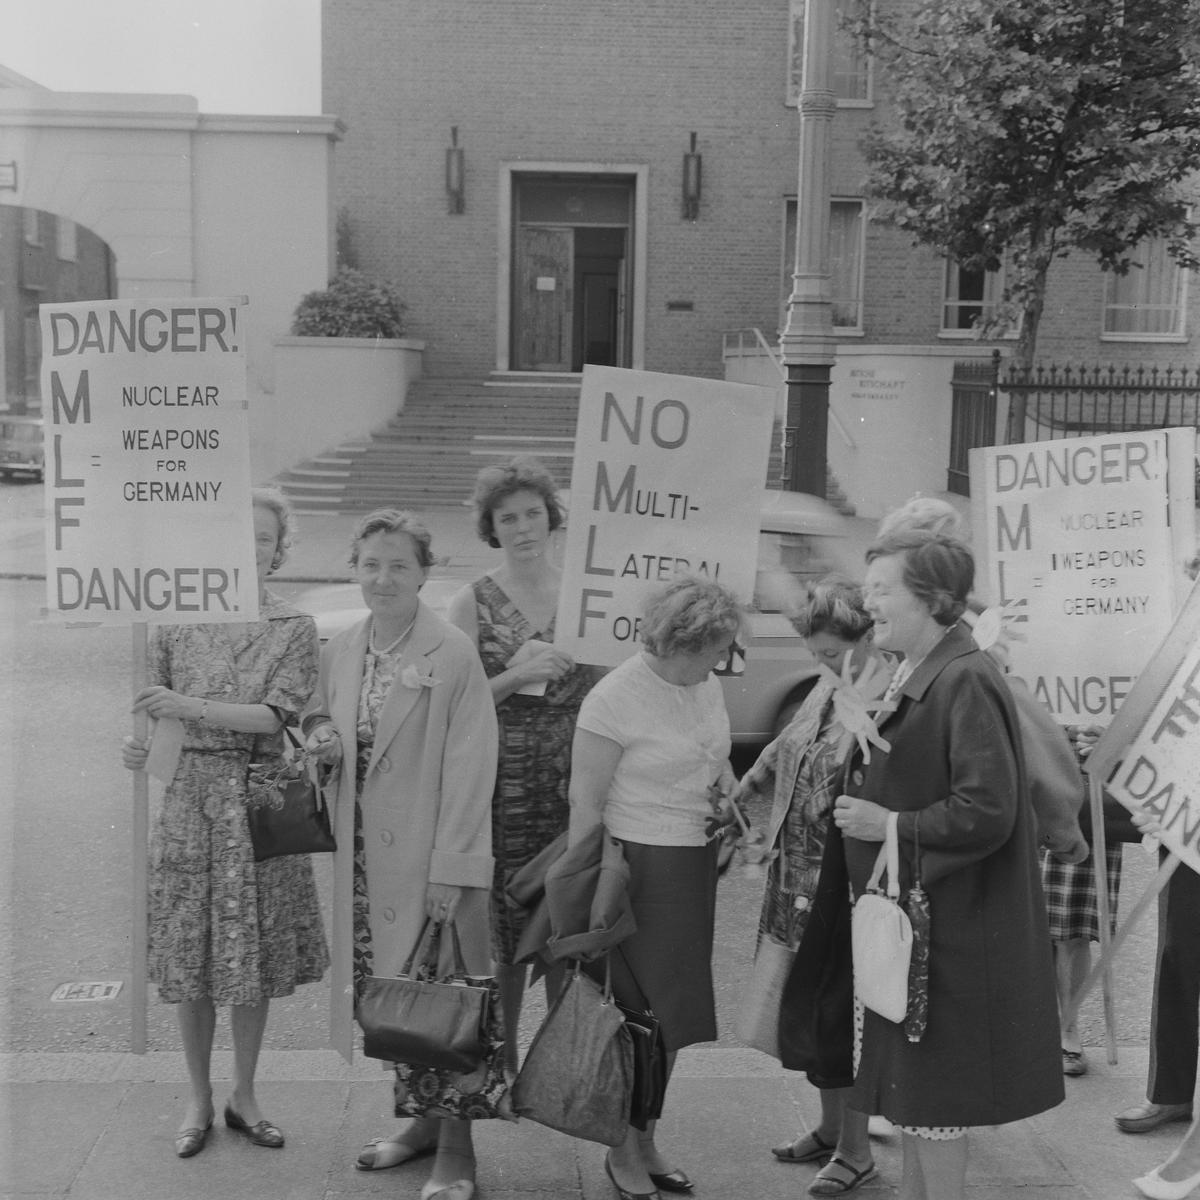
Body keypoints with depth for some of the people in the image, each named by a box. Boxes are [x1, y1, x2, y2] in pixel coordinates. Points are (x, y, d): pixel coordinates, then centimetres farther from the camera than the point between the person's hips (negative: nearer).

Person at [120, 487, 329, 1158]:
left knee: (256, 955, 7)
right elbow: (155, 715, 8)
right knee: (190, 957, 6)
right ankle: (199, 1100, 24)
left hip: (260, 802, 0)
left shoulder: (295, 628, -1)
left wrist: (191, 707, -20)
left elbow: (279, 712, -13)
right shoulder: (176, 623, 3)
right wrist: (139, 744, -12)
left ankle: (245, 1096, 26)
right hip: (189, 800, 1)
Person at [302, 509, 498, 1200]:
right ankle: (423, 1121, 34)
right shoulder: (341, 651, 7)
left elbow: (469, 767, -15)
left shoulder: (453, 655, -13)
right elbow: (322, 715, 23)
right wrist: (322, 736, -3)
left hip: (430, 857, -6)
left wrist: (450, 868, -18)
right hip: (366, 855, 7)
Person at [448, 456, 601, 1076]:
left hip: (575, 780, 2)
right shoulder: (473, 602, 1)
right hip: (502, 784, -2)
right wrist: (514, 676, -14)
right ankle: (503, 1062, 20)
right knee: (507, 923, 2)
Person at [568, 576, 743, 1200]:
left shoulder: (705, 686, 6)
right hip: (640, 866, -7)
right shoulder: (614, 698, -17)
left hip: (697, 864, 7)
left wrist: (731, 806, 4)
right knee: (647, 1015, -2)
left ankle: (644, 1142, 28)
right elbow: (585, 803, -15)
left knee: (671, 1015, 13)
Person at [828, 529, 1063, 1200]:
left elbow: (986, 813, -26)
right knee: (906, 1076, 19)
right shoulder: (912, 678, 9)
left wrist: (890, 826, -18)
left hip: (949, 921, -9)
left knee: (936, 1090, 4)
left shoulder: (966, 682, -20)